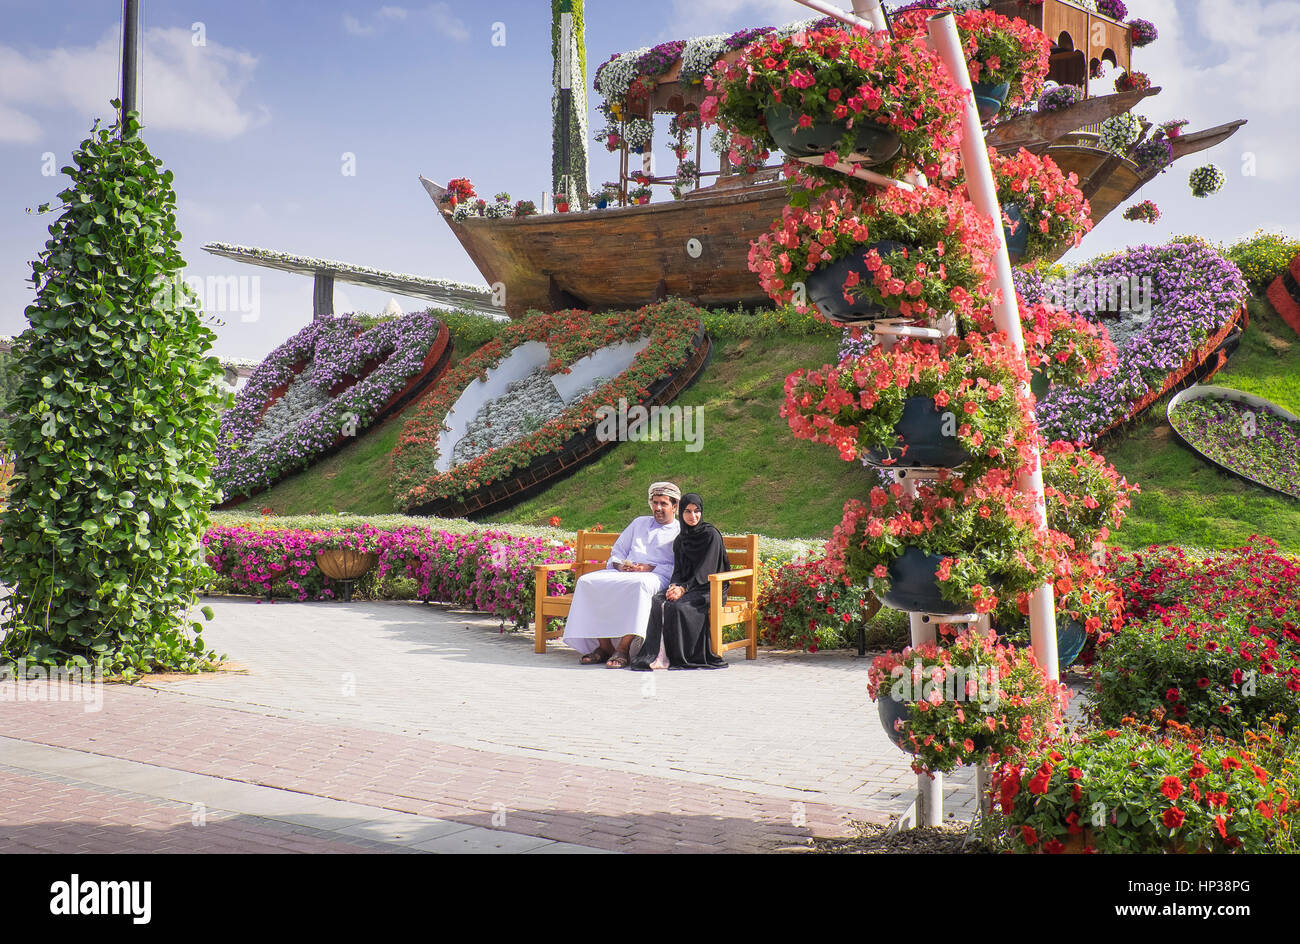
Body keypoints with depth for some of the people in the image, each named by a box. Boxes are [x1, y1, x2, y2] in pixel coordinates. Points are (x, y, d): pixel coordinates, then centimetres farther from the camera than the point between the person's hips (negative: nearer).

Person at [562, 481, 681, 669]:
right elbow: (617, 551, 26)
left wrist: (650, 568, -14)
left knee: (640, 584, -42)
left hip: (656, 576, -5)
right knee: (586, 581, -22)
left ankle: (623, 648, -40)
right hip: (624, 572, 5)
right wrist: (619, 564, 2)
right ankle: (604, 645, -25)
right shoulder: (640, 523, 30)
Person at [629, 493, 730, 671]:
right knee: (659, 602, -25)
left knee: (677, 605, -33)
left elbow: (705, 570, -11)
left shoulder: (711, 535, -4)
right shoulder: (680, 539, 16)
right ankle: (657, 654, -30)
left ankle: (679, 657, -24)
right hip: (684, 587, 6)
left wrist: (684, 589, -20)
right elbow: (678, 570, 12)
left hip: (707, 588, -6)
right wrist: (674, 586, -11)